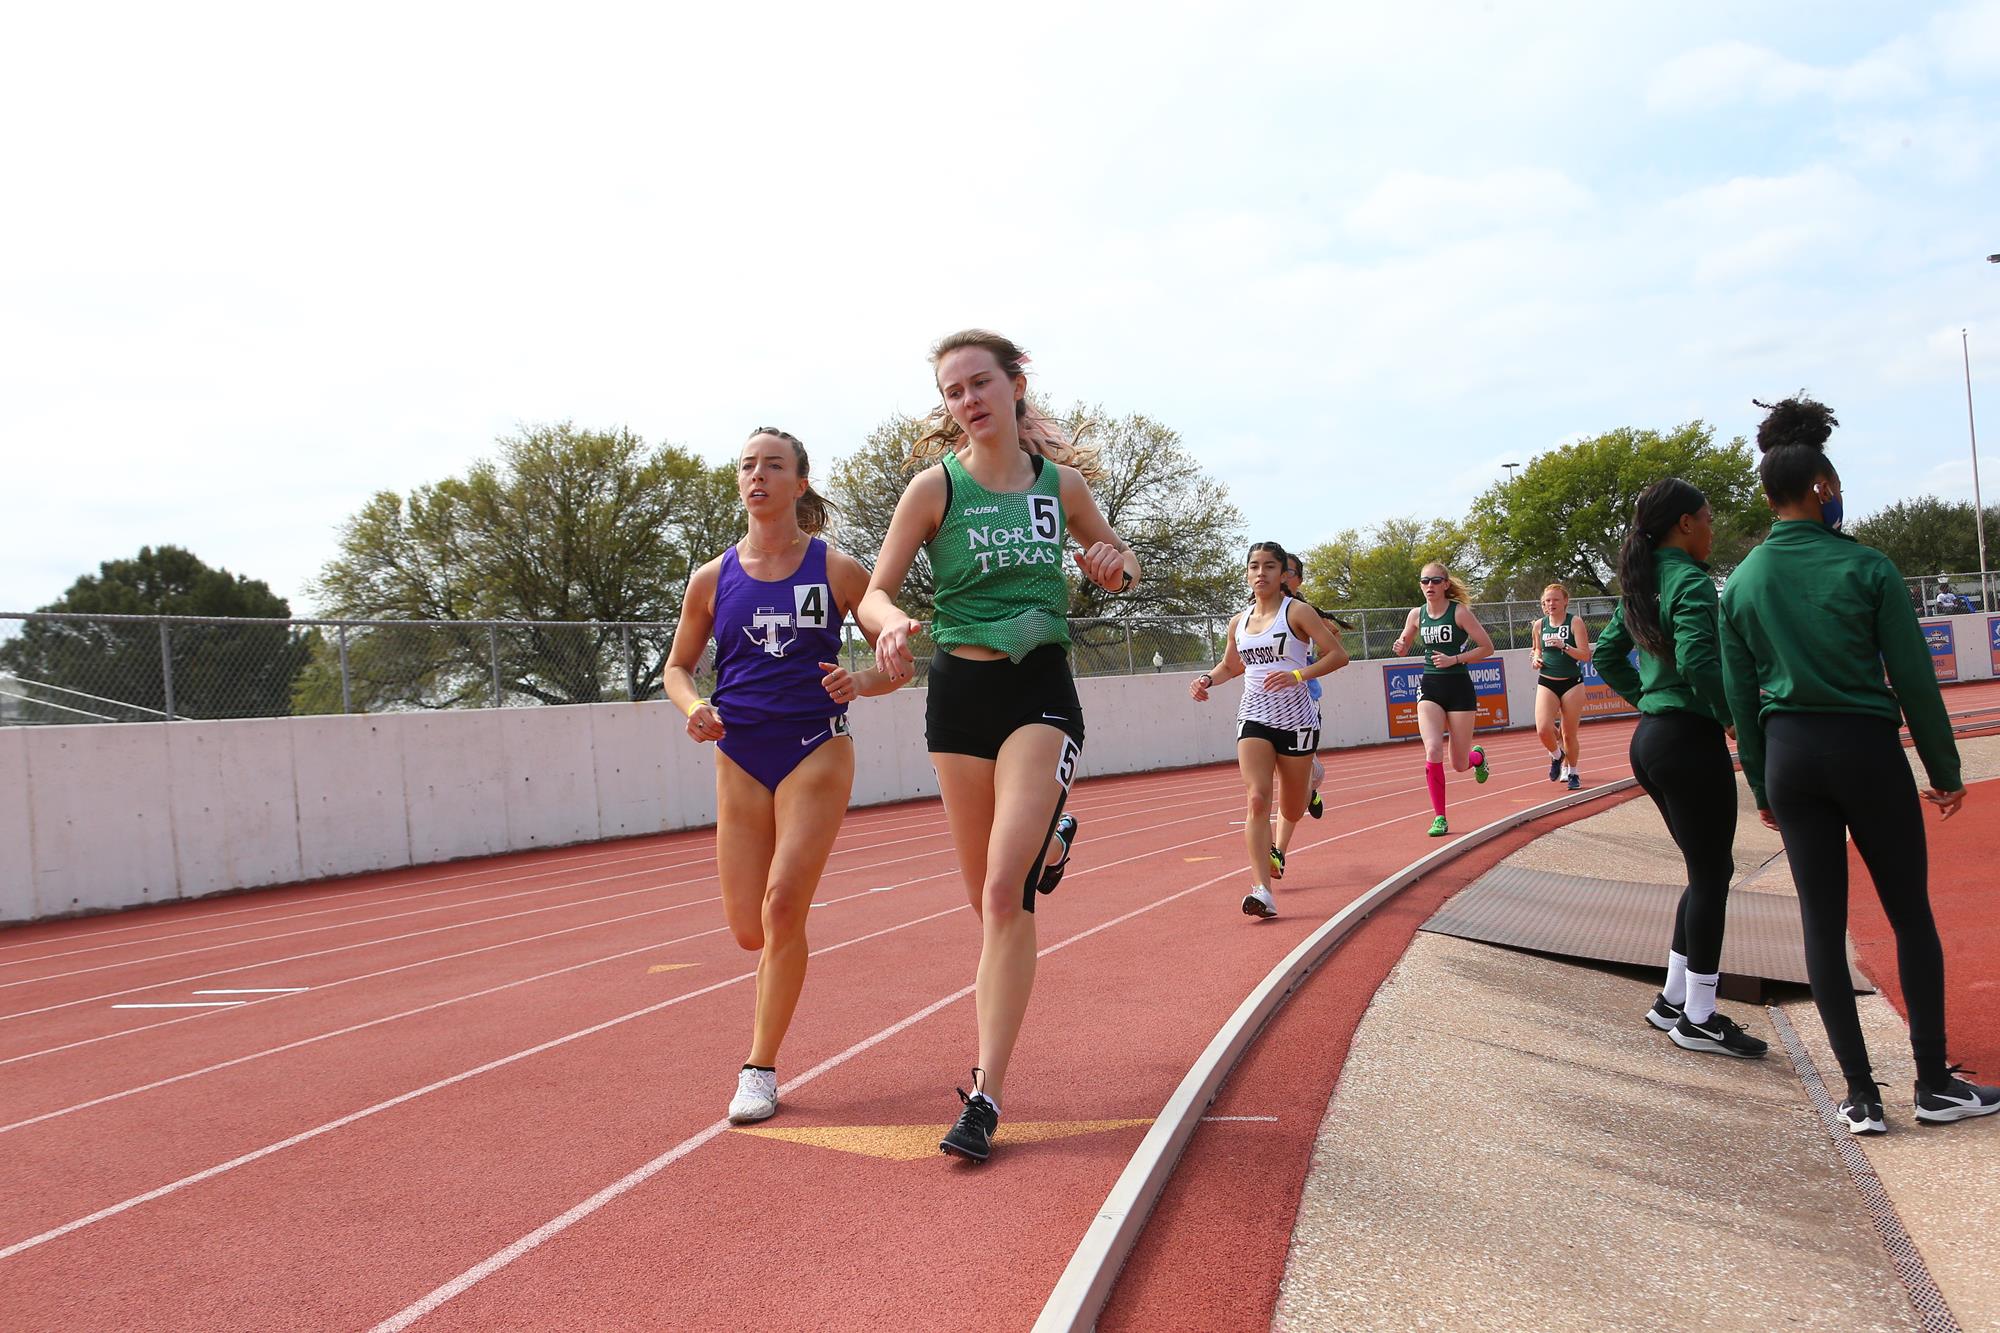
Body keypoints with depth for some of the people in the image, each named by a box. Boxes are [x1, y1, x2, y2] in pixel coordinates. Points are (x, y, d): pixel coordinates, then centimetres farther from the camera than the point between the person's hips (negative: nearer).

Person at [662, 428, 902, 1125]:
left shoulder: (838, 570, -1)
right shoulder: (713, 579, 5)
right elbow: (677, 667, 16)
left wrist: (860, 682, -17)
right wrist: (694, 707, -6)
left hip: (817, 752, -3)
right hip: (740, 759, 3)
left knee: (782, 905, -15)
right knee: (749, 928, 2)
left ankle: (760, 1068, 0)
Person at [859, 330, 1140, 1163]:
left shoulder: (1063, 483, 3)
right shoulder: (934, 486, -2)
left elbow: (1117, 558, 19)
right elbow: (872, 595, -5)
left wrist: (1116, 569, -5)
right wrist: (892, 624, -28)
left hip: (1042, 692, -1)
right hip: (960, 693, 1)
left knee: (1005, 889, -16)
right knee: (987, 897, 10)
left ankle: (985, 1095, -13)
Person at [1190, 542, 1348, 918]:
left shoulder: (1297, 612, -5)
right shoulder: (1239, 622, 10)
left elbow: (1338, 654, -9)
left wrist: (1297, 676, -22)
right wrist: (1207, 680, 6)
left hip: (1296, 717, -2)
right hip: (1254, 716, 3)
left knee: (1291, 810, 10)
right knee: (1257, 799, -18)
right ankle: (1262, 890, -24)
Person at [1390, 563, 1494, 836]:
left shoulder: (1460, 611, -8)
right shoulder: (1416, 615, 4)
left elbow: (1487, 647, -6)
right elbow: (1404, 646, 19)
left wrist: (1454, 659, -16)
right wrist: (1400, 647, -5)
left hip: (1459, 688, -2)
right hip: (1430, 688, 3)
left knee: (1460, 765, 4)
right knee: (1433, 751, -20)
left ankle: (1478, 755, 44)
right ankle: (1439, 818, -8)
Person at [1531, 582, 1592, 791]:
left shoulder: (1575, 622, -5)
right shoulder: (1539, 625, 5)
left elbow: (1586, 656, -10)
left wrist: (1564, 646, -24)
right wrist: (1536, 658, -1)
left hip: (1571, 683, -2)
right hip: (1546, 683, 2)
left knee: (1570, 734, 4)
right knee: (1543, 729, -16)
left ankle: (1572, 772, 24)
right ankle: (1557, 755, 15)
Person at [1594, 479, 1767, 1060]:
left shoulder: (1640, 586, 14)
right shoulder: (1691, 582, -14)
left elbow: (1607, 652, 21)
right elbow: (1698, 661, -25)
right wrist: (1738, 715, -14)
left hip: (1650, 738, 9)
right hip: (1691, 740, -9)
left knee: (1708, 869, 18)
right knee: (1710, 875, 0)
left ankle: (1673, 999, 23)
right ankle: (1698, 1018, 8)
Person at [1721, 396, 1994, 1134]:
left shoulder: (1742, 582, 1)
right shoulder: (1864, 566, -9)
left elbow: (1741, 696, 5)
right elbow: (1914, 677, -7)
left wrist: (1761, 787, 14)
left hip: (1789, 754, 3)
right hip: (1865, 747, -3)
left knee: (1823, 922, 7)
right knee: (1911, 914, 11)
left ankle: (1861, 1094, 11)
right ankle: (1934, 1084, 16)